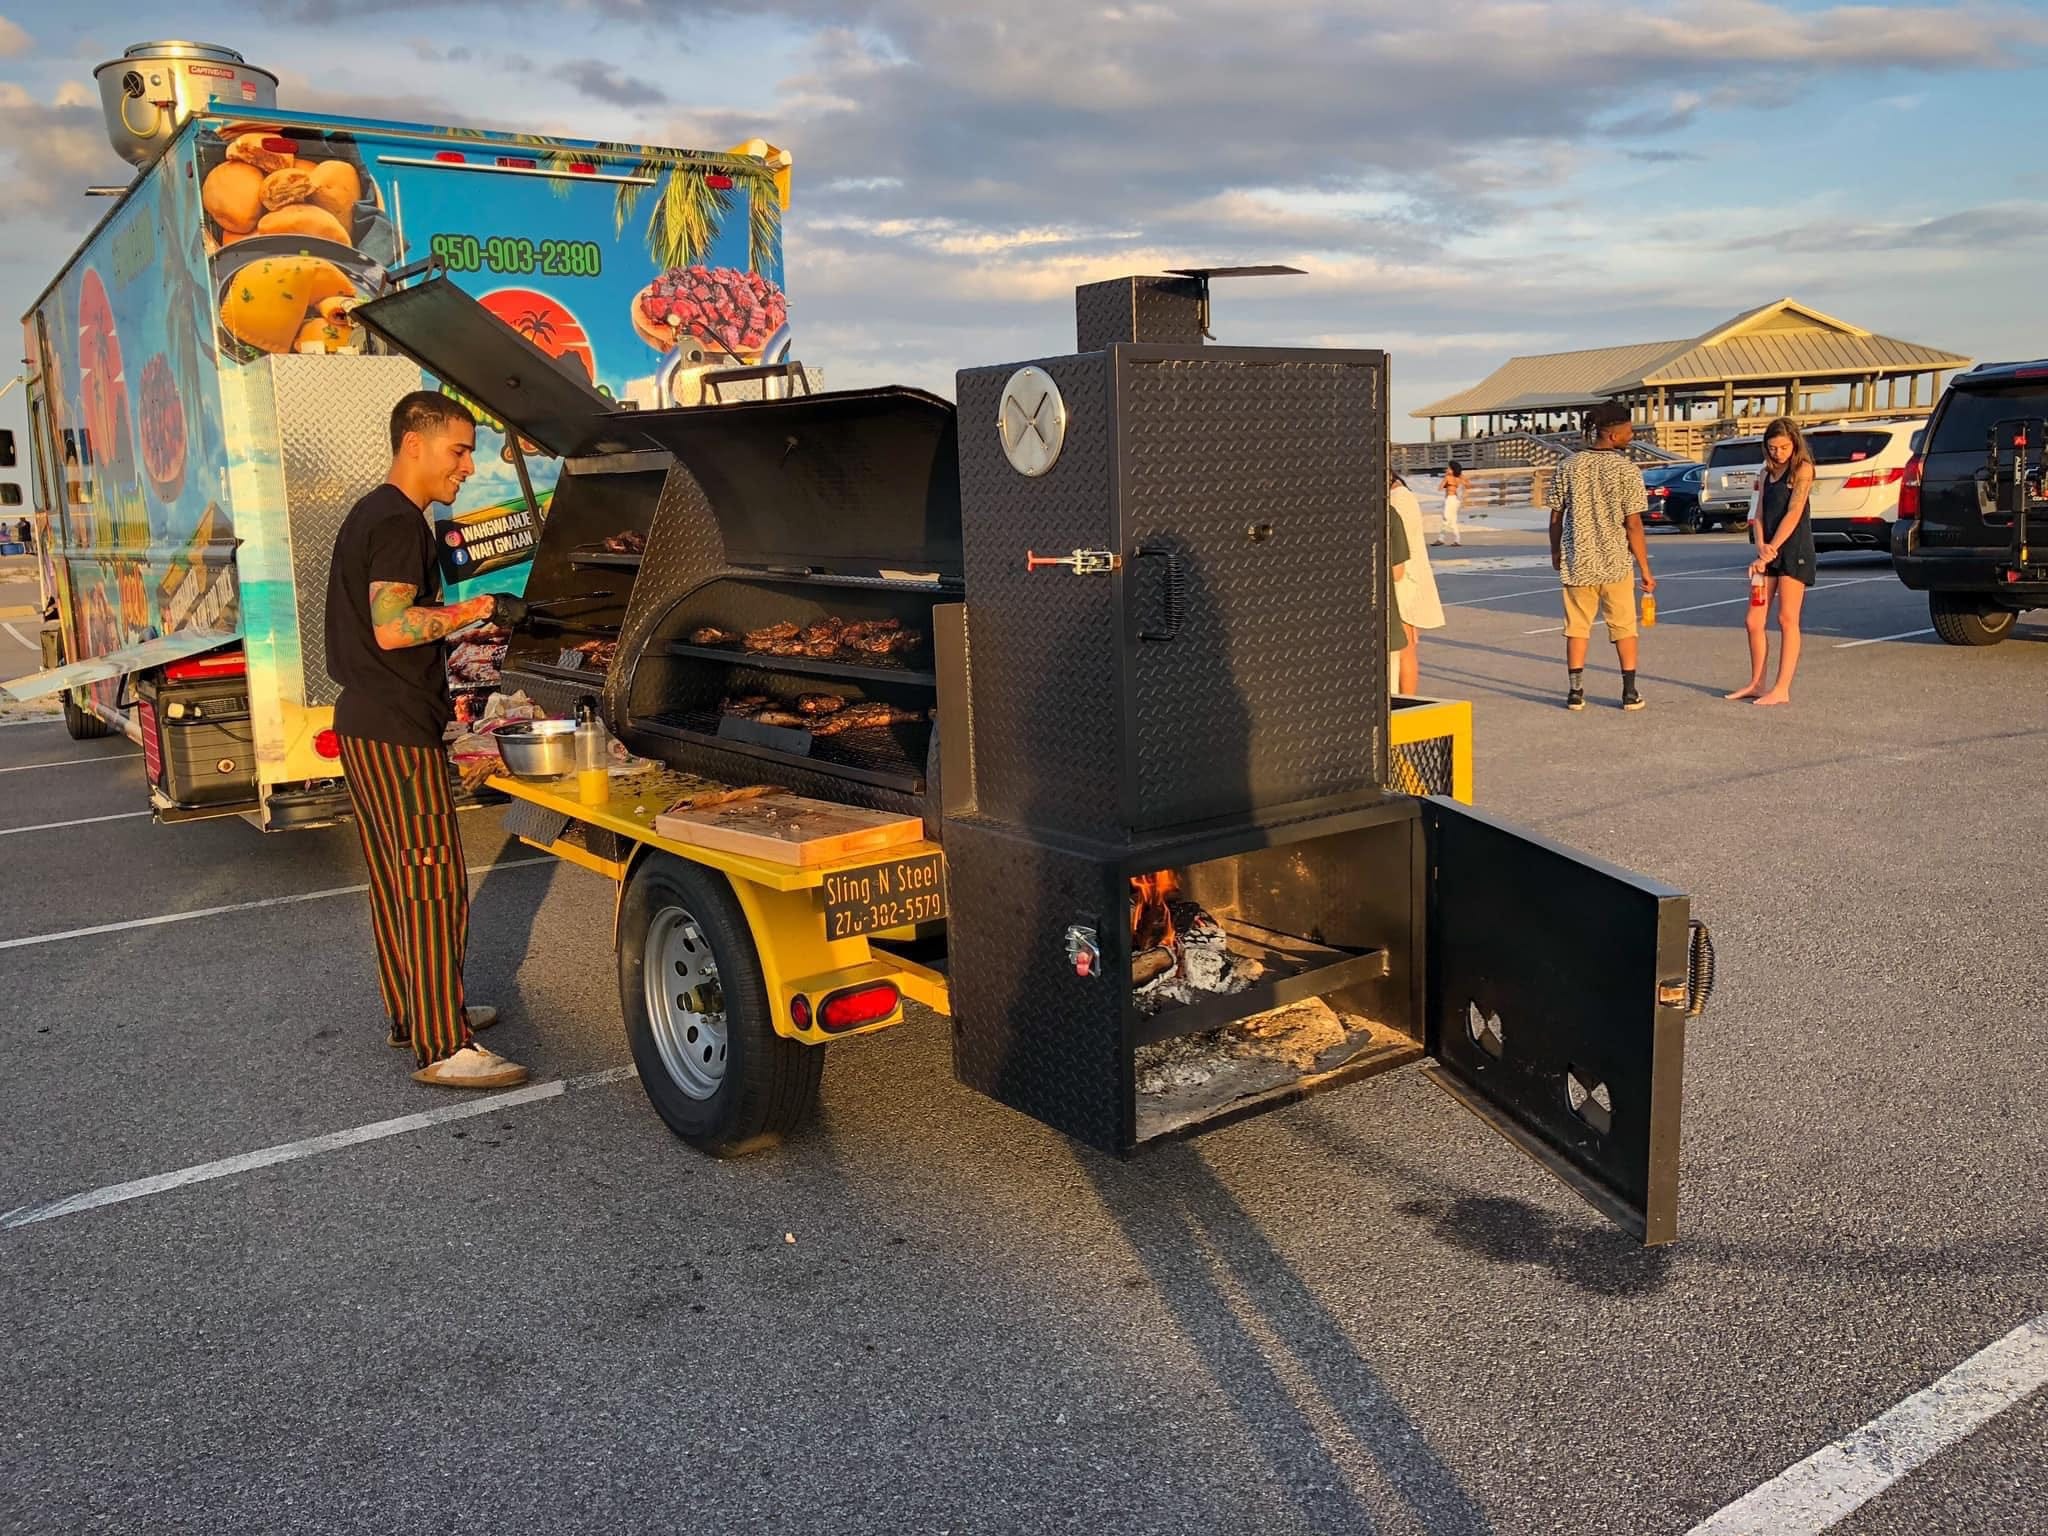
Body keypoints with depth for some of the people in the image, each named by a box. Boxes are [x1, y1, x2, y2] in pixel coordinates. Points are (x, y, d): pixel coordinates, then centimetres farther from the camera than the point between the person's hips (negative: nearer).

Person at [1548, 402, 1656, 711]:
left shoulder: (1568, 467, -1)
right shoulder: (1627, 470, -11)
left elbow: (1556, 517, 3)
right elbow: (1633, 525, -11)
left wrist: (1555, 552, 18)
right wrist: (1645, 569, -4)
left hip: (1577, 562, 2)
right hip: (1615, 563, -2)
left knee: (1577, 627, 10)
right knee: (1624, 627, 10)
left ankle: (1575, 692, 10)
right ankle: (1630, 693, 12)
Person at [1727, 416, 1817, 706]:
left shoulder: (1803, 469, -4)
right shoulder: (1765, 473, 14)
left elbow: (1794, 513, -12)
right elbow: (1759, 516, 8)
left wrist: (1772, 549, -18)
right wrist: (1761, 550, -9)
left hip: (1794, 551, -6)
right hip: (1769, 552, 6)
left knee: (1787, 620, -4)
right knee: (1753, 620, 5)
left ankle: (1782, 690, -2)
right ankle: (1756, 684, 17)